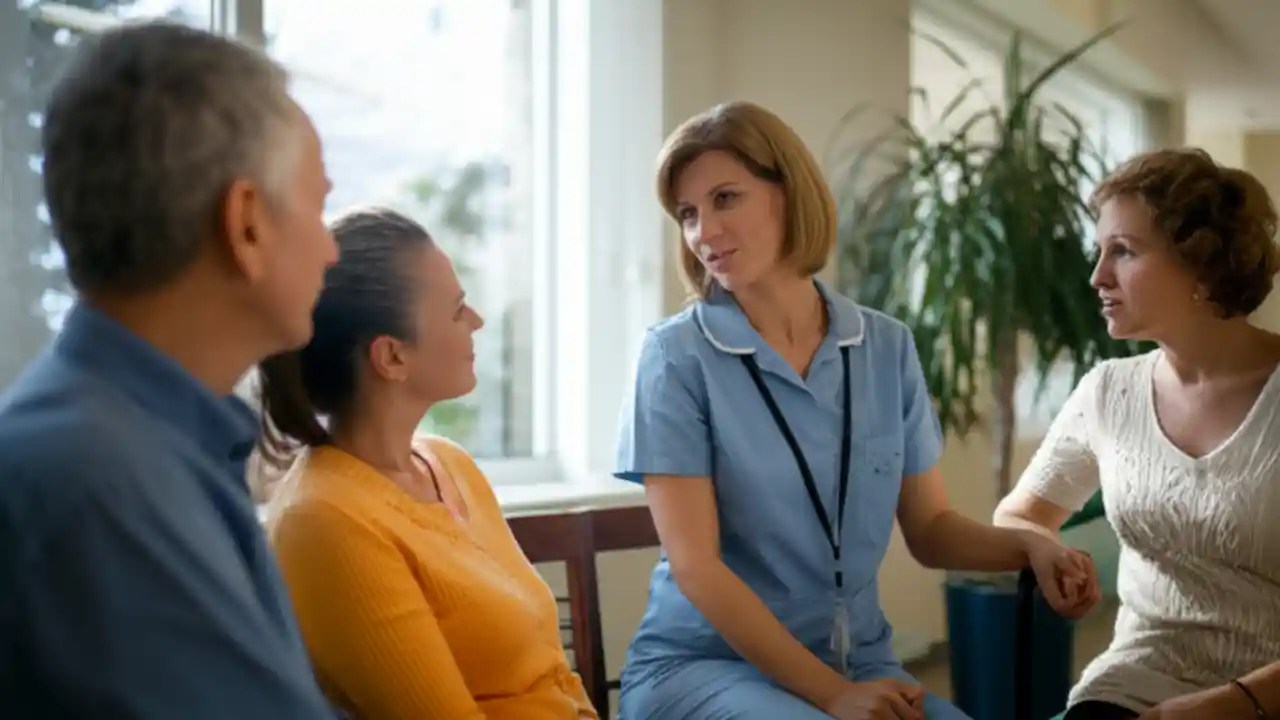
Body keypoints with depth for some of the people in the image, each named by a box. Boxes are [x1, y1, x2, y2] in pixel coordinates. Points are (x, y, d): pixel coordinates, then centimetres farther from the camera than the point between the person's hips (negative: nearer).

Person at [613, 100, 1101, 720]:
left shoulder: (887, 349, 4)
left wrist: (1028, 545, -10)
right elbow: (694, 563, -13)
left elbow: (929, 529, 10)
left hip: (859, 663, 4)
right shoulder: (677, 356, -8)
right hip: (704, 664, -4)